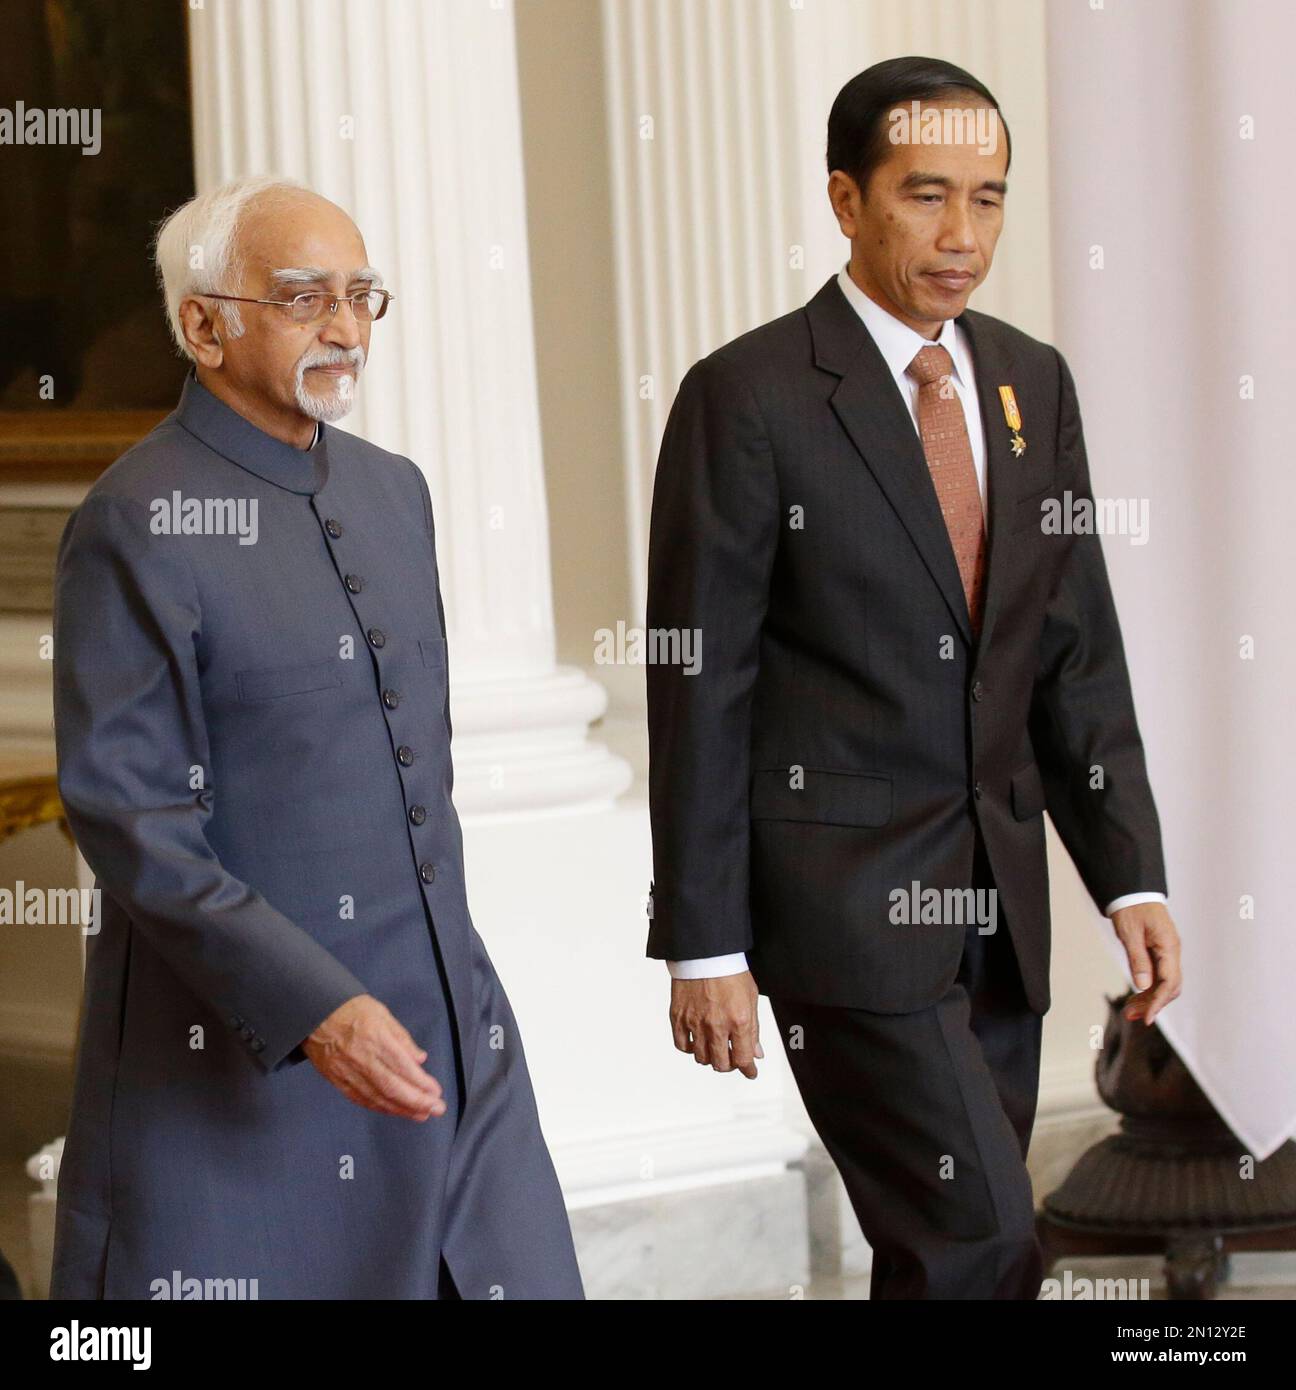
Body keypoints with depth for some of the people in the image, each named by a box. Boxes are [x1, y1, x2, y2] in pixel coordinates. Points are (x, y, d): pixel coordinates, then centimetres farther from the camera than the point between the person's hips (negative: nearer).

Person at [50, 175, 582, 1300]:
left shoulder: (392, 492, 11)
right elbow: (128, 820, -17)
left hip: (441, 1022, 7)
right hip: (238, 1042, -7)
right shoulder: (138, 529, -13)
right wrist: (313, 1008, -25)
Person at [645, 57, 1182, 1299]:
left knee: (948, 1252, 9)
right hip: (845, 903, -6)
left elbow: (1078, 654, 12)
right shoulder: (747, 398, -9)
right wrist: (703, 947, -11)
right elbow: (699, 689, -9)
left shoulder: (1033, 385, 10)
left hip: (997, 907, 6)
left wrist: (1131, 876, 3)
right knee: (983, 1246, -12)